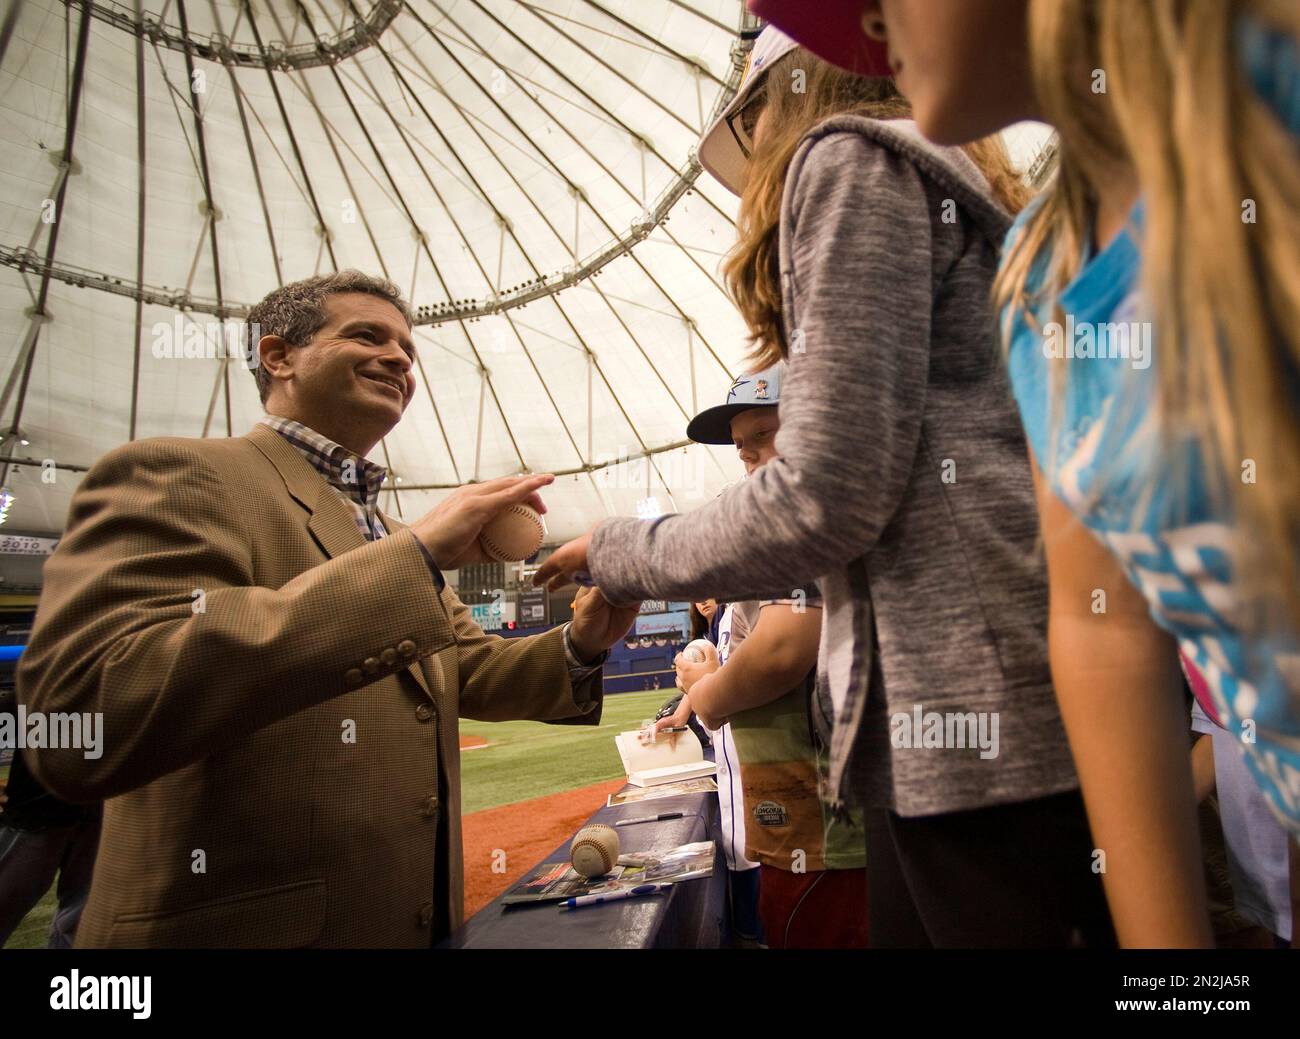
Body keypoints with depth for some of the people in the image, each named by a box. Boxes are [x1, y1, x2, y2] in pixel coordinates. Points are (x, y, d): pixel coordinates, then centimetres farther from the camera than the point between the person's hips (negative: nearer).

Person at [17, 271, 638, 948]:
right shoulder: (177, 475, -13)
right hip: (245, 926, -8)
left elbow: (472, 672, 13)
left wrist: (579, 645, -8)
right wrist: (413, 556, -30)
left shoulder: (395, 538, 12)